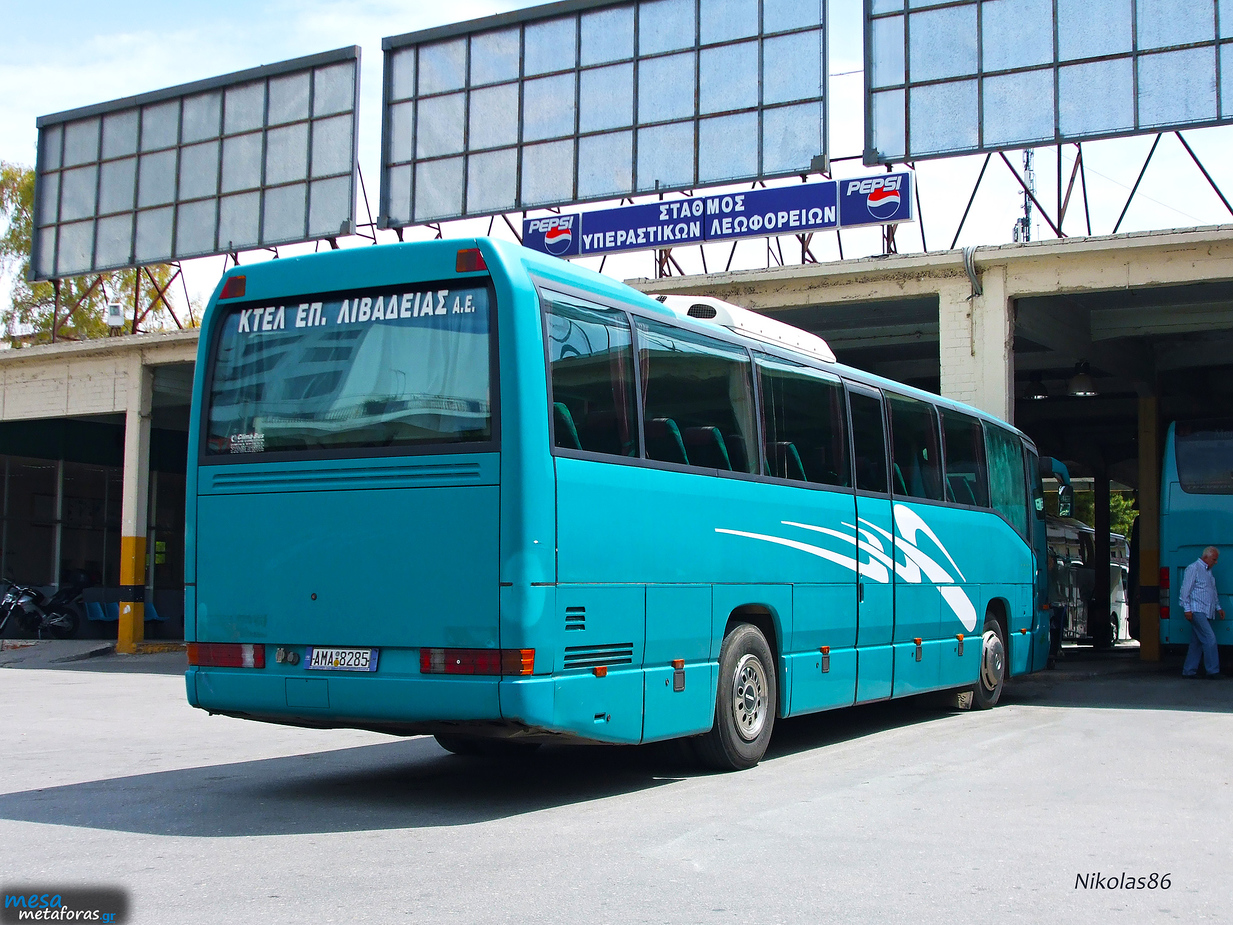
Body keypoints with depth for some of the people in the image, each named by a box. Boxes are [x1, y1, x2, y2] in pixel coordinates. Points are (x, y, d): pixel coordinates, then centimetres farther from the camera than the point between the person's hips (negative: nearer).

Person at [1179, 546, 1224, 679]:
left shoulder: (1208, 571, 22)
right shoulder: (1193, 568, -6)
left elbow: (1213, 592, 30)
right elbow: (1185, 590, -12)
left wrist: (1218, 607, 22)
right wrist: (1187, 609, -16)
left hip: (1206, 612, 9)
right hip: (1196, 611, -9)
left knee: (1197, 642, 7)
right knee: (1210, 639, -14)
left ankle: (1189, 671, 9)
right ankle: (1213, 671, -11)